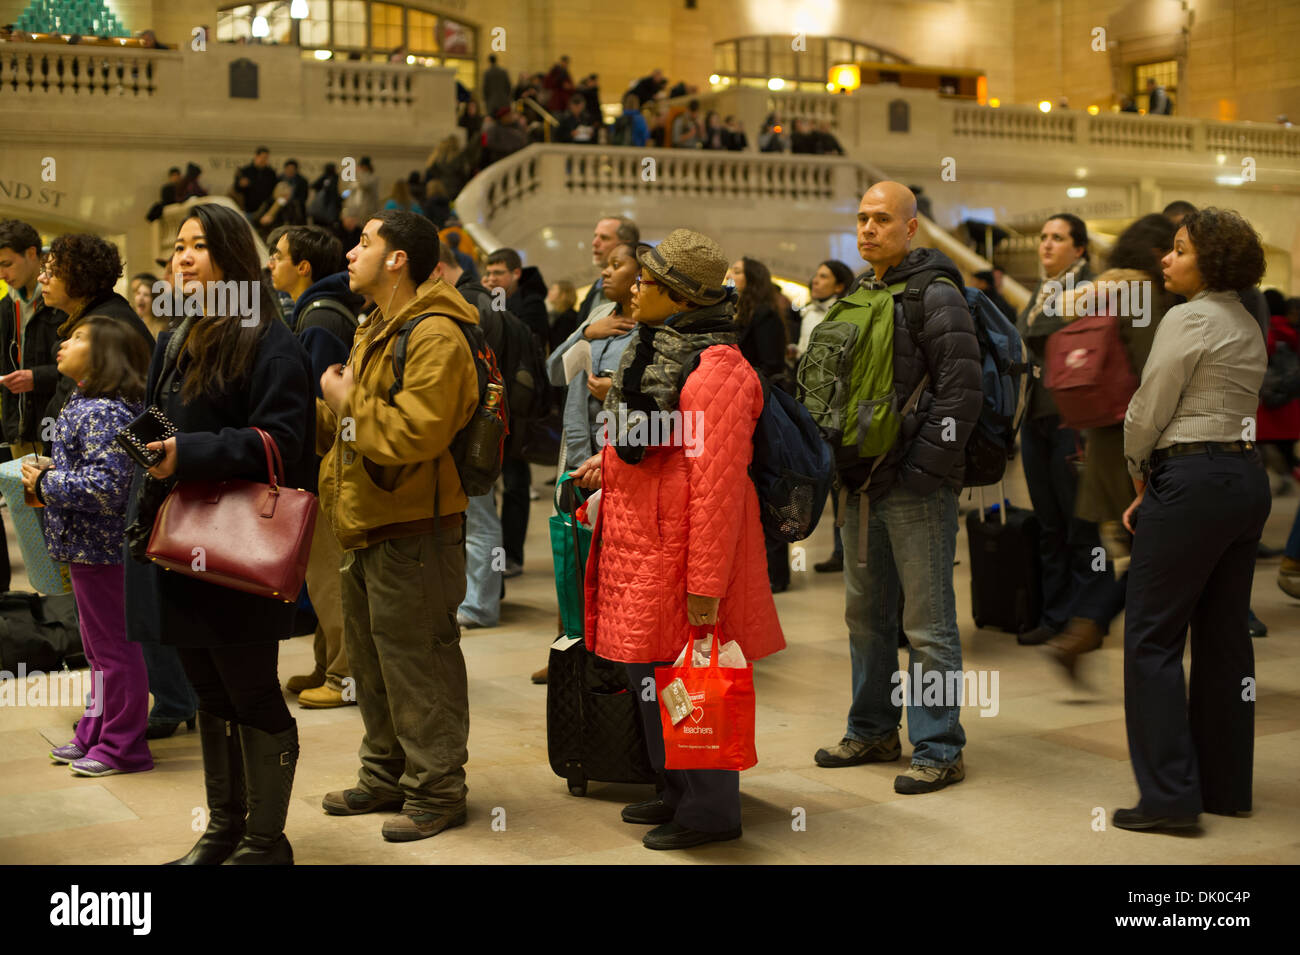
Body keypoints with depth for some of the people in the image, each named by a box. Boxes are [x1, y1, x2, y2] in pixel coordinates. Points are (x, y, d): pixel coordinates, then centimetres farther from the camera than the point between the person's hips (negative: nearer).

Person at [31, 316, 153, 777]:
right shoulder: (86, 402, 12)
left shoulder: (103, 413, -21)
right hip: (89, 545, 11)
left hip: (99, 548, -11)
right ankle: (95, 735, 32)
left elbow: (107, 483, -29)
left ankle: (123, 748, 10)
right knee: (100, 645, 19)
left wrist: (45, 485, -20)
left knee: (112, 645, 0)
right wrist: (43, 478, 8)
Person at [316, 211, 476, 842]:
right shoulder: (377, 331, 18)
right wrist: (326, 405, 7)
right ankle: (386, 777, 32)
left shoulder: (435, 337, -17)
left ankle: (436, 790, 10)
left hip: (413, 530, -10)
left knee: (417, 663, -3)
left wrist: (347, 399, -15)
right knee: (371, 659, 18)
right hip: (365, 527, 10)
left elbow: (417, 432, -28)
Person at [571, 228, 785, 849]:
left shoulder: (717, 369, -19)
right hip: (640, 542, 10)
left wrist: (705, 583, -24)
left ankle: (709, 811, 13)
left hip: (679, 550, -10)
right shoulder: (657, 351, 14)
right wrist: (607, 464, 15)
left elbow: (717, 479, -23)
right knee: (648, 669, 16)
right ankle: (679, 793, 31)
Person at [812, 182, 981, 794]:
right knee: (866, 614, 16)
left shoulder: (935, 297, -10)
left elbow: (959, 394, -16)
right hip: (861, 487, 8)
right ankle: (873, 731, 29)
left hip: (917, 489, -8)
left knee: (928, 623, -2)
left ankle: (939, 749, 7)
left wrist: (921, 471, -19)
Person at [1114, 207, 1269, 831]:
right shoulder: (1247, 326, 17)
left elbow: (1147, 412, -10)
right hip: (1247, 477, 9)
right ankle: (1226, 786, 19)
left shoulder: (1188, 319, -11)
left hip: (1194, 481, -9)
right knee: (1225, 636, 13)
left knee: (1152, 637, -3)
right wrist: (1156, 487, 10)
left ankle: (1170, 795, -4)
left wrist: (1138, 472, 8)